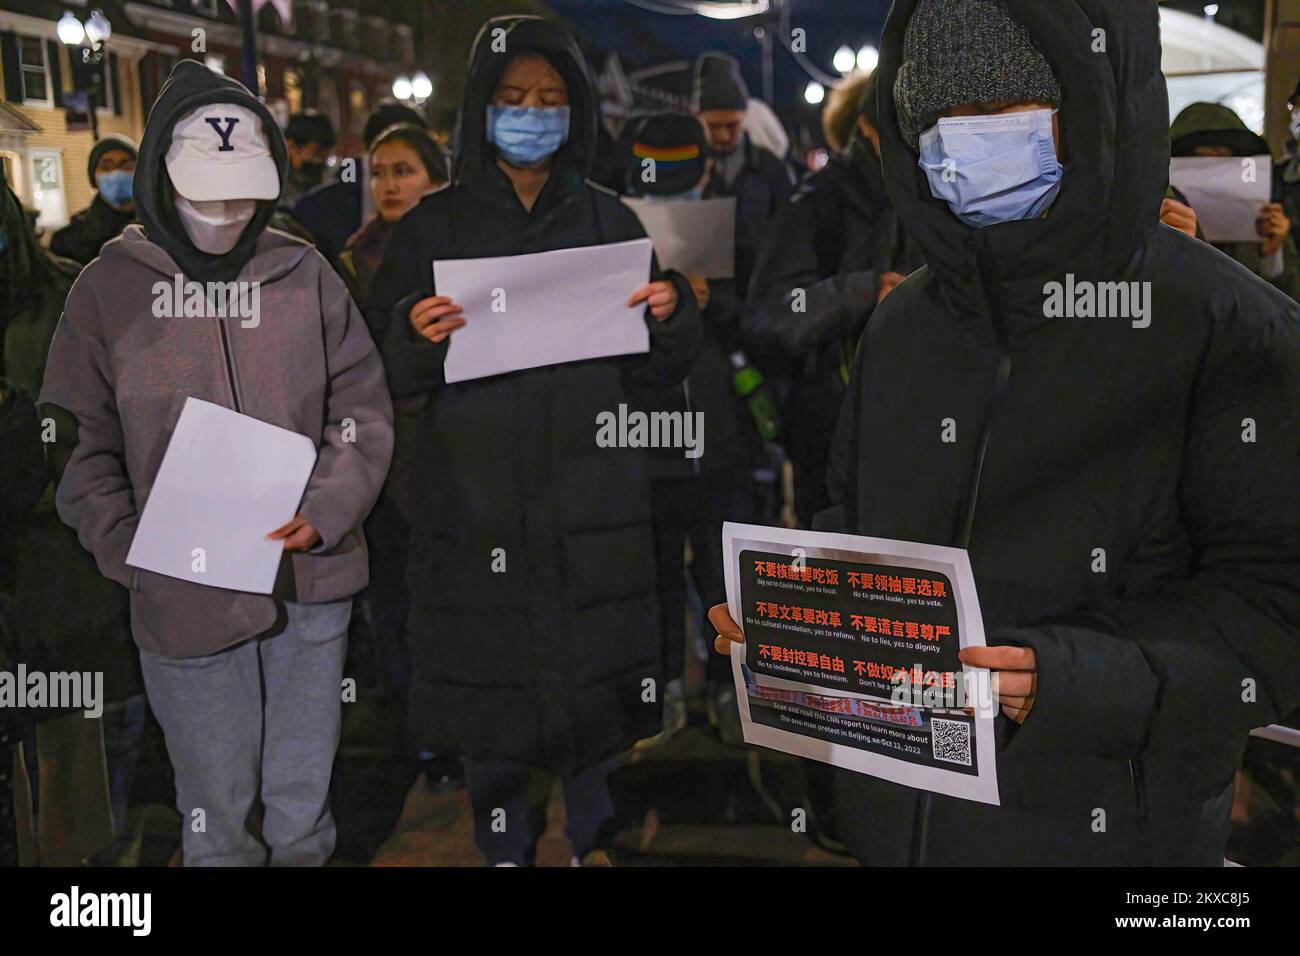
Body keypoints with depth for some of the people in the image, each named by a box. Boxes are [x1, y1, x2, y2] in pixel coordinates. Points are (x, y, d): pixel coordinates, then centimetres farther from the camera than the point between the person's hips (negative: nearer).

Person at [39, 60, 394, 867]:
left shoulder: (304, 274, 1)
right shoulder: (110, 290, -2)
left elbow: (363, 410, 2)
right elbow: (82, 450, 1)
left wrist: (325, 512, -13)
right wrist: (132, 552, -11)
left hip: (313, 582, 1)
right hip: (185, 601, -1)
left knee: (304, 806, 16)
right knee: (216, 814, 12)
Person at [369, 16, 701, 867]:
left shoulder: (609, 220, 9)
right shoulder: (435, 227, 5)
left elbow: (651, 371, 10)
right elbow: (387, 372, 4)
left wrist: (672, 316, -10)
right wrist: (416, 334, -17)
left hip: (591, 497, 1)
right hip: (476, 498, -1)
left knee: (594, 677, 3)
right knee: (490, 681, 1)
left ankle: (595, 837, 24)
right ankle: (503, 845, 20)